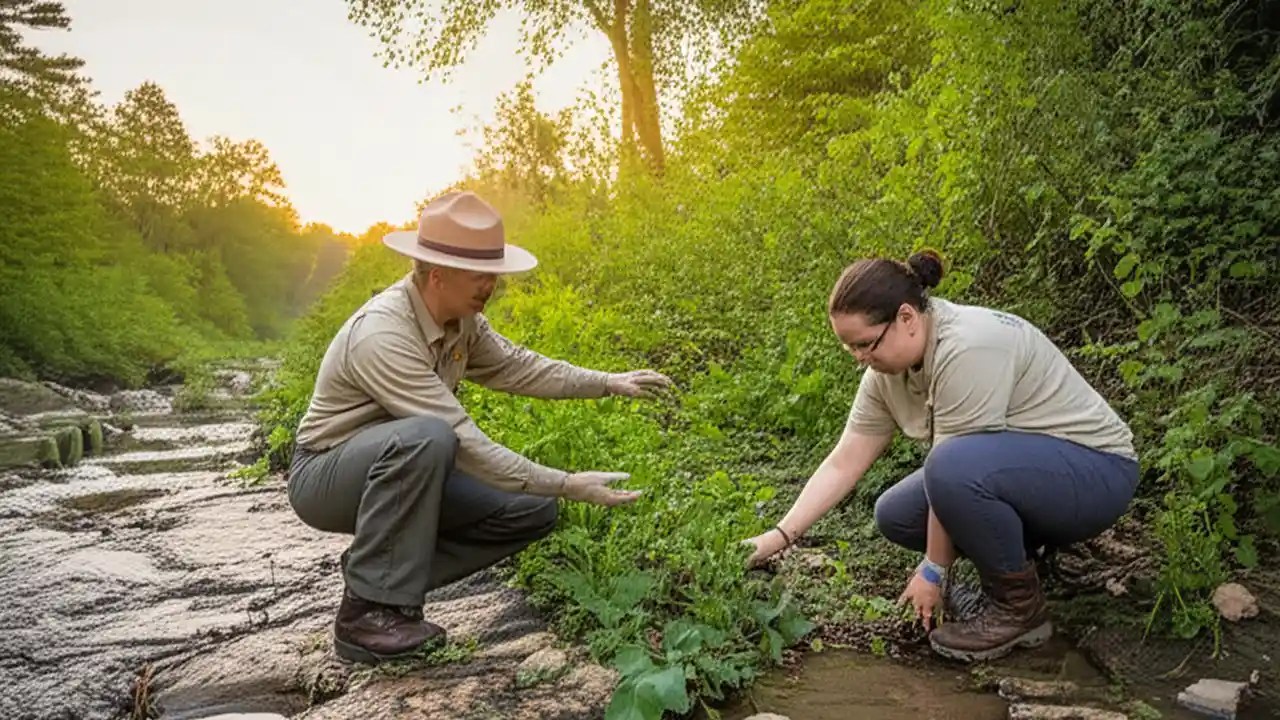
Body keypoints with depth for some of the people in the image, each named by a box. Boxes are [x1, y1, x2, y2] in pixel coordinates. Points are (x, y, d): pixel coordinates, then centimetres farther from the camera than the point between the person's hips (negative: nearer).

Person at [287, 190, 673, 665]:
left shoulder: (459, 315, -8)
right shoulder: (383, 335, -32)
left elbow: (513, 366, 8)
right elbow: (464, 442, -34)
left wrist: (609, 383, 1)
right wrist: (569, 485, -32)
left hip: (394, 466, 8)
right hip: (326, 475, -8)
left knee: (532, 511, -3)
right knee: (425, 438, -39)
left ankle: (381, 572, 3)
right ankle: (368, 609, -24)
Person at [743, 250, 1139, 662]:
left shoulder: (969, 347, -30)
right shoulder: (887, 370, -4)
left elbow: (952, 470, -27)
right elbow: (843, 464, -3)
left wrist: (933, 571, -18)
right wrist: (781, 535, -9)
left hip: (1093, 471, -8)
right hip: (1012, 467, 8)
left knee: (955, 467, -33)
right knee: (895, 515, -2)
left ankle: (1020, 608, -11)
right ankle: (1018, 549, 15)